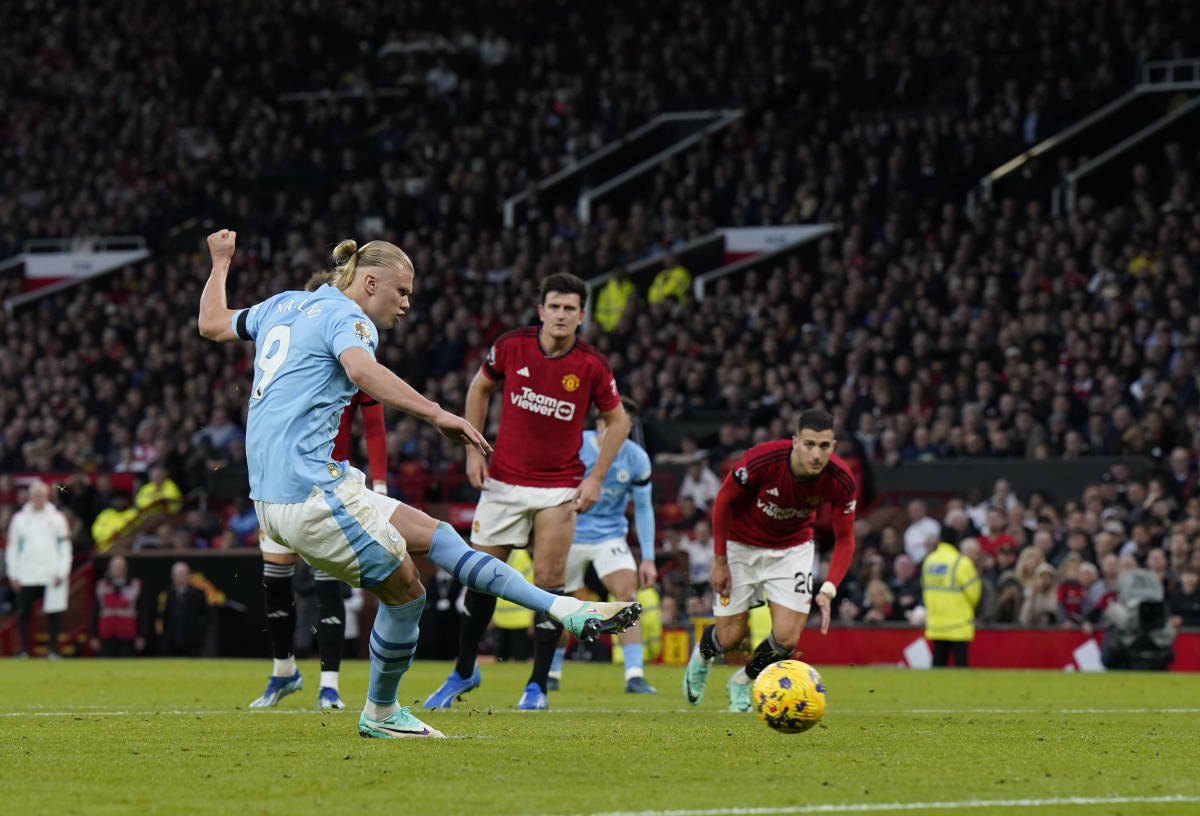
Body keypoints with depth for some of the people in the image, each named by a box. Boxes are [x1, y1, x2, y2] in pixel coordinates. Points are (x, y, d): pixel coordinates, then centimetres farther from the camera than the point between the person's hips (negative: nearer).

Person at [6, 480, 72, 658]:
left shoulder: (57, 518, 5)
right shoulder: (19, 518, 7)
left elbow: (65, 546, 4)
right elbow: (12, 548, 9)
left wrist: (62, 573, -4)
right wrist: (13, 574, 2)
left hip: (51, 576, -1)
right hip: (26, 575, 1)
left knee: (52, 613, -2)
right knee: (23, 613, -2)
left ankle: (53, 649, 4)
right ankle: (24, 648, 6)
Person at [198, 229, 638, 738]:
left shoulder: (283, 305, 19)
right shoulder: (345, 315, -7)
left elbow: (212, 324, 35)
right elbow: (362, 371, -31)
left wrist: (221, 263, 52)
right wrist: (435, 413, -37)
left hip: (273, 499, 10)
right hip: (310, 491, -10)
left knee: (431, 535, 9)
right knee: (405, 593, 0)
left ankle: (567, 611, 3)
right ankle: (380, 714, 19)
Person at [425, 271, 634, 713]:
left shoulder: (592, 365, -10)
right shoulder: (512, 346, -8)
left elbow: (618, 419, 3)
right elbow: (480, 388, 10)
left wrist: (596, 478, -4)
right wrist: (473, 449, 3)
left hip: (559, 486, -1)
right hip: (503, 479, 1)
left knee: (549, 579, -7)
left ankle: (537, 685, 4)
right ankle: (464, 672, 22)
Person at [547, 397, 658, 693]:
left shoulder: (636, 458, -7)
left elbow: (643, 507, 3)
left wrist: (648, 558, 0)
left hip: (610, 535, 1)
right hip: (571, 535, -1)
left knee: (628, 594, -20)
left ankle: (634, 675, -25)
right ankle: (552, 671, 30)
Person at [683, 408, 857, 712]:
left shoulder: (840, 480, -25)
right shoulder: (761, 460, -32)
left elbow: (844, 540, -12)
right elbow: (723, 501, -14)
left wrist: (828, 590, -26)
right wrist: (719, 561, -10)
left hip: (792, 548, 2)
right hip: (741, 546, -2)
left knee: (787, 637, -12)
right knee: (730, 636, 2)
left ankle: (743, 681, 21)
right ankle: (701, 656, 41)